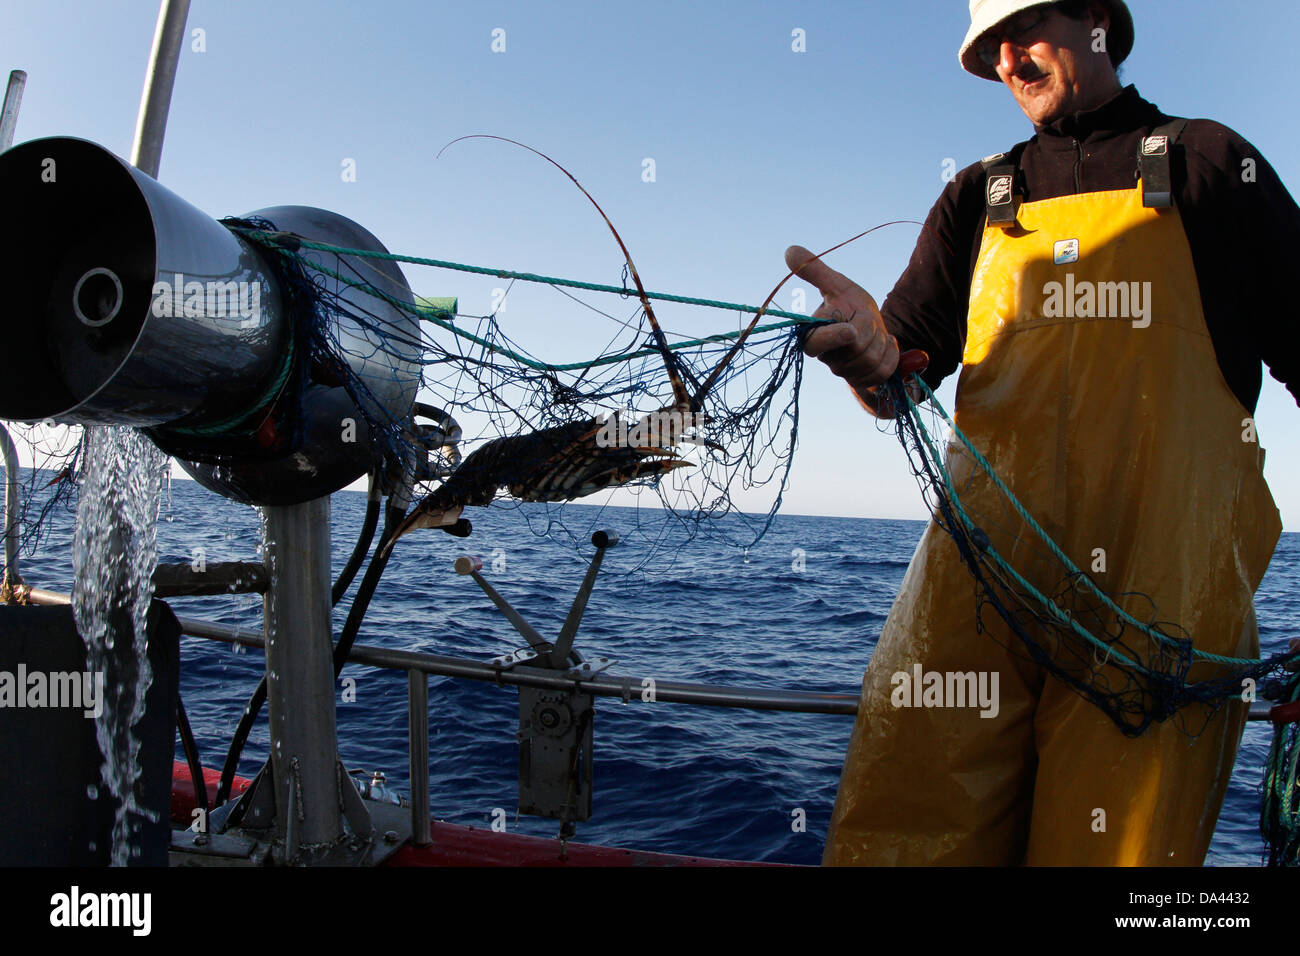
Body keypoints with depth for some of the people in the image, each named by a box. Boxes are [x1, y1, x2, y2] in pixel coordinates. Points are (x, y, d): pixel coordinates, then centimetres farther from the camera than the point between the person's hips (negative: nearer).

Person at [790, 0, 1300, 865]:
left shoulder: (1205, 162, 13)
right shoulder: (980, 197, 19)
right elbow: (903, 376, 10)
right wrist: (870, 351, -14)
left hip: (1162, 579, -1)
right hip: (981, 571, 2)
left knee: (1118, 844, 0)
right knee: (898, 834, -5)